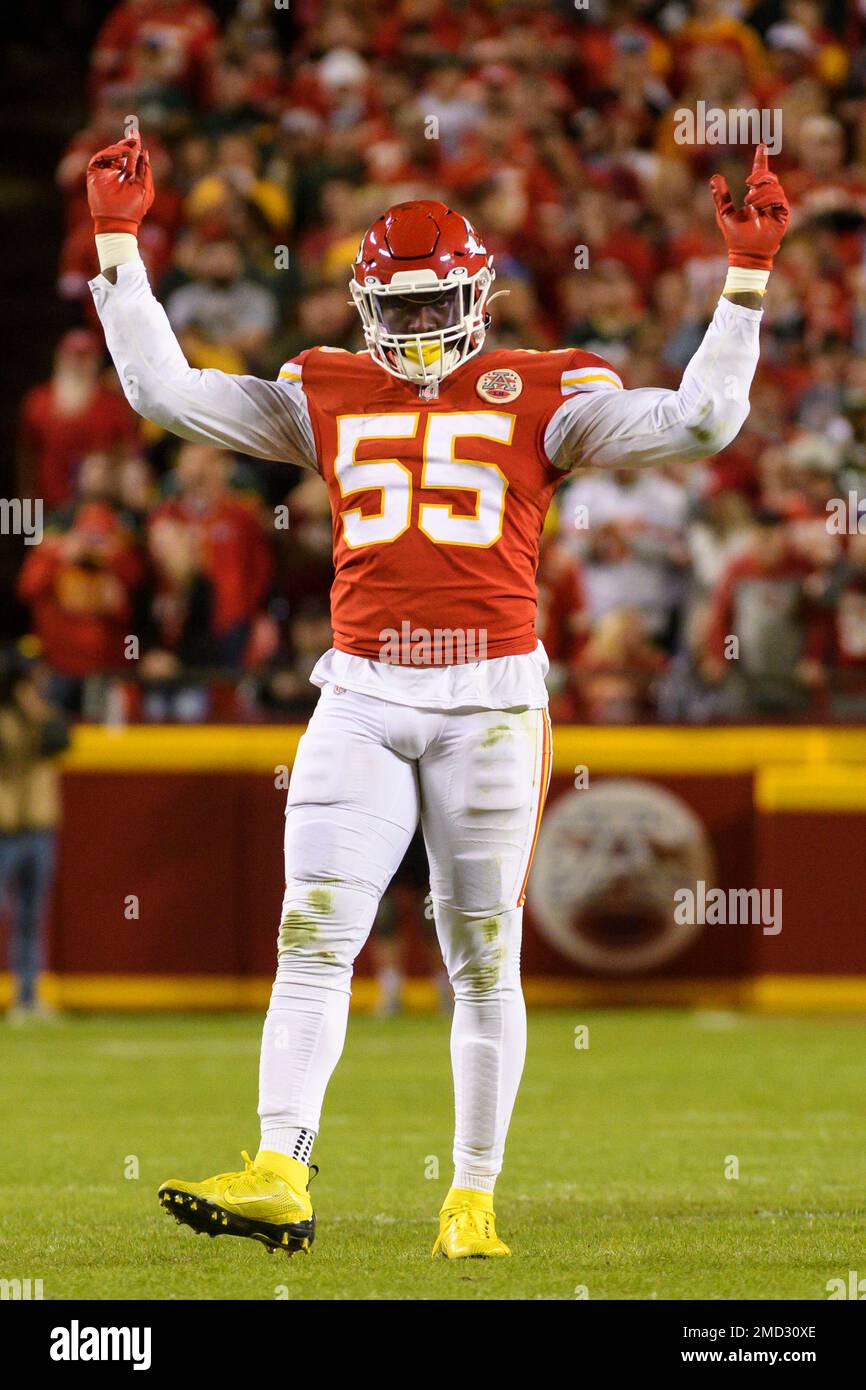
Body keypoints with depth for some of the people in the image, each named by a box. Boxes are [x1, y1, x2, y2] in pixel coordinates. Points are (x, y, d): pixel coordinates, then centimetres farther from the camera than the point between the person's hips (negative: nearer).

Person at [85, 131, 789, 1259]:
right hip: (362, 695, 2)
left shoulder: (539, 398, 6)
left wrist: (745, 280, -4)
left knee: (483, 960, 2)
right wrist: (119, 243, 13)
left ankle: (473, 1199, 8)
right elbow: (164, 389, 14)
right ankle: (279, 1176, -13)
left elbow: (698, 422, 1)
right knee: (314, 935, -9)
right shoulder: (326, 398, 13)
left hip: (489, 699, -2)